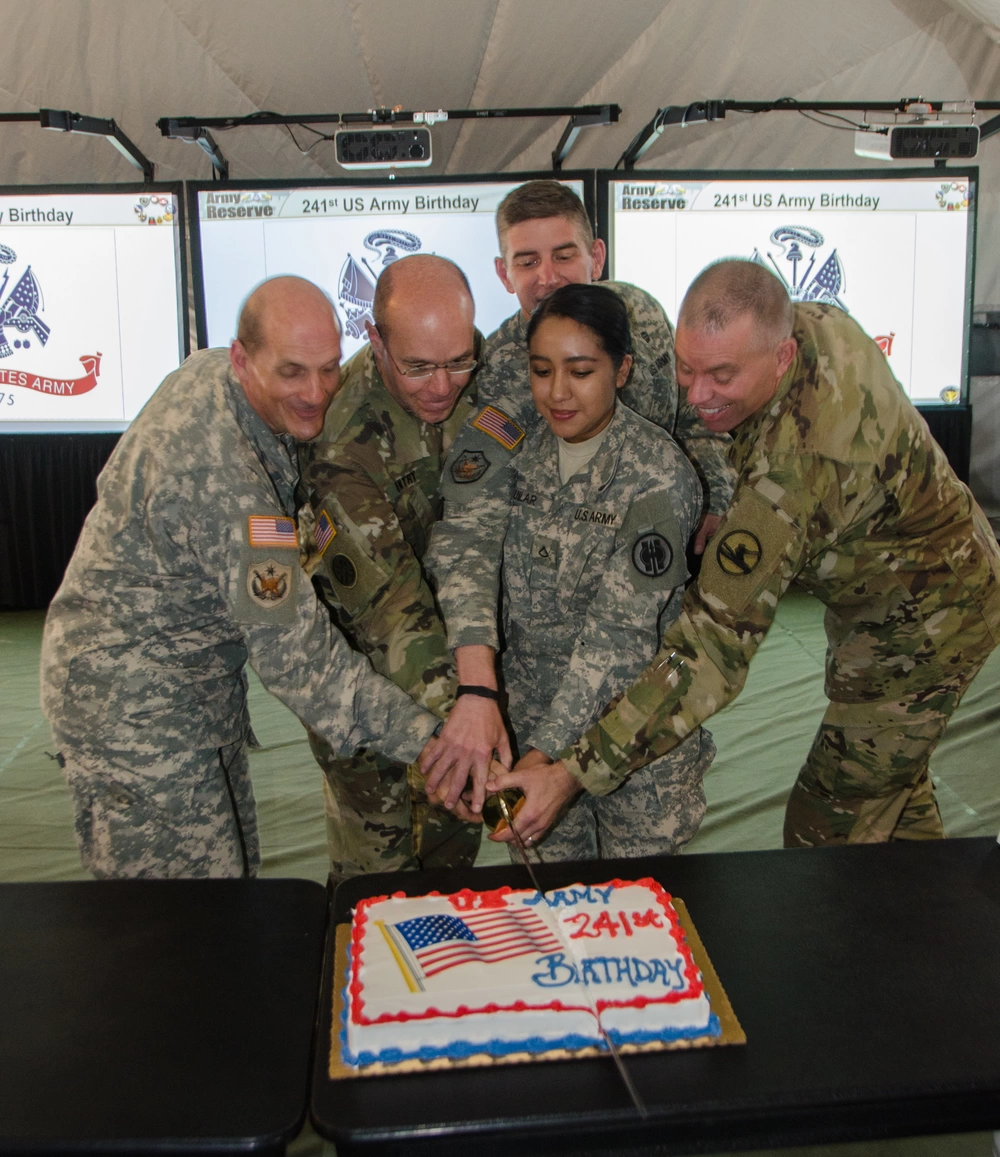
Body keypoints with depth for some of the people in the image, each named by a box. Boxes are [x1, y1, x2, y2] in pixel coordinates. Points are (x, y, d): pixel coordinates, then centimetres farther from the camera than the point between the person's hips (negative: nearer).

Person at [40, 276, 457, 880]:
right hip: (135, 706, -10)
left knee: (234, 865, 18)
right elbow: (295, 653, -30)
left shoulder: (210, 369, -3)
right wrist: (426, 739, -27)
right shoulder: (217, 474, -32)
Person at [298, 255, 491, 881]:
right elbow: (386, 596, -34)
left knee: (456, 821, 15)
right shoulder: (344, 436, -31)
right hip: (362, 649, -5)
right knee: (375, 851, 0)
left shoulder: (478, 366, -13)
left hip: (453, 624, 5)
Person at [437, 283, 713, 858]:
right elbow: (470, 552, -15)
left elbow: (619, 631, -22)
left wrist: (545, 753, -29)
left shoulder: (659, 476, -18)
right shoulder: (519, 446, -2)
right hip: (531, 708, 4)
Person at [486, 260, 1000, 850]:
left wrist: (574, 773, -43)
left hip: (922, 627, -10)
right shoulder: (817, 320, -15)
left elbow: (716, 648, -43)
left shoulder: (795, 465, -42)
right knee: (893, 777, 28)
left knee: (824, 834, -3)